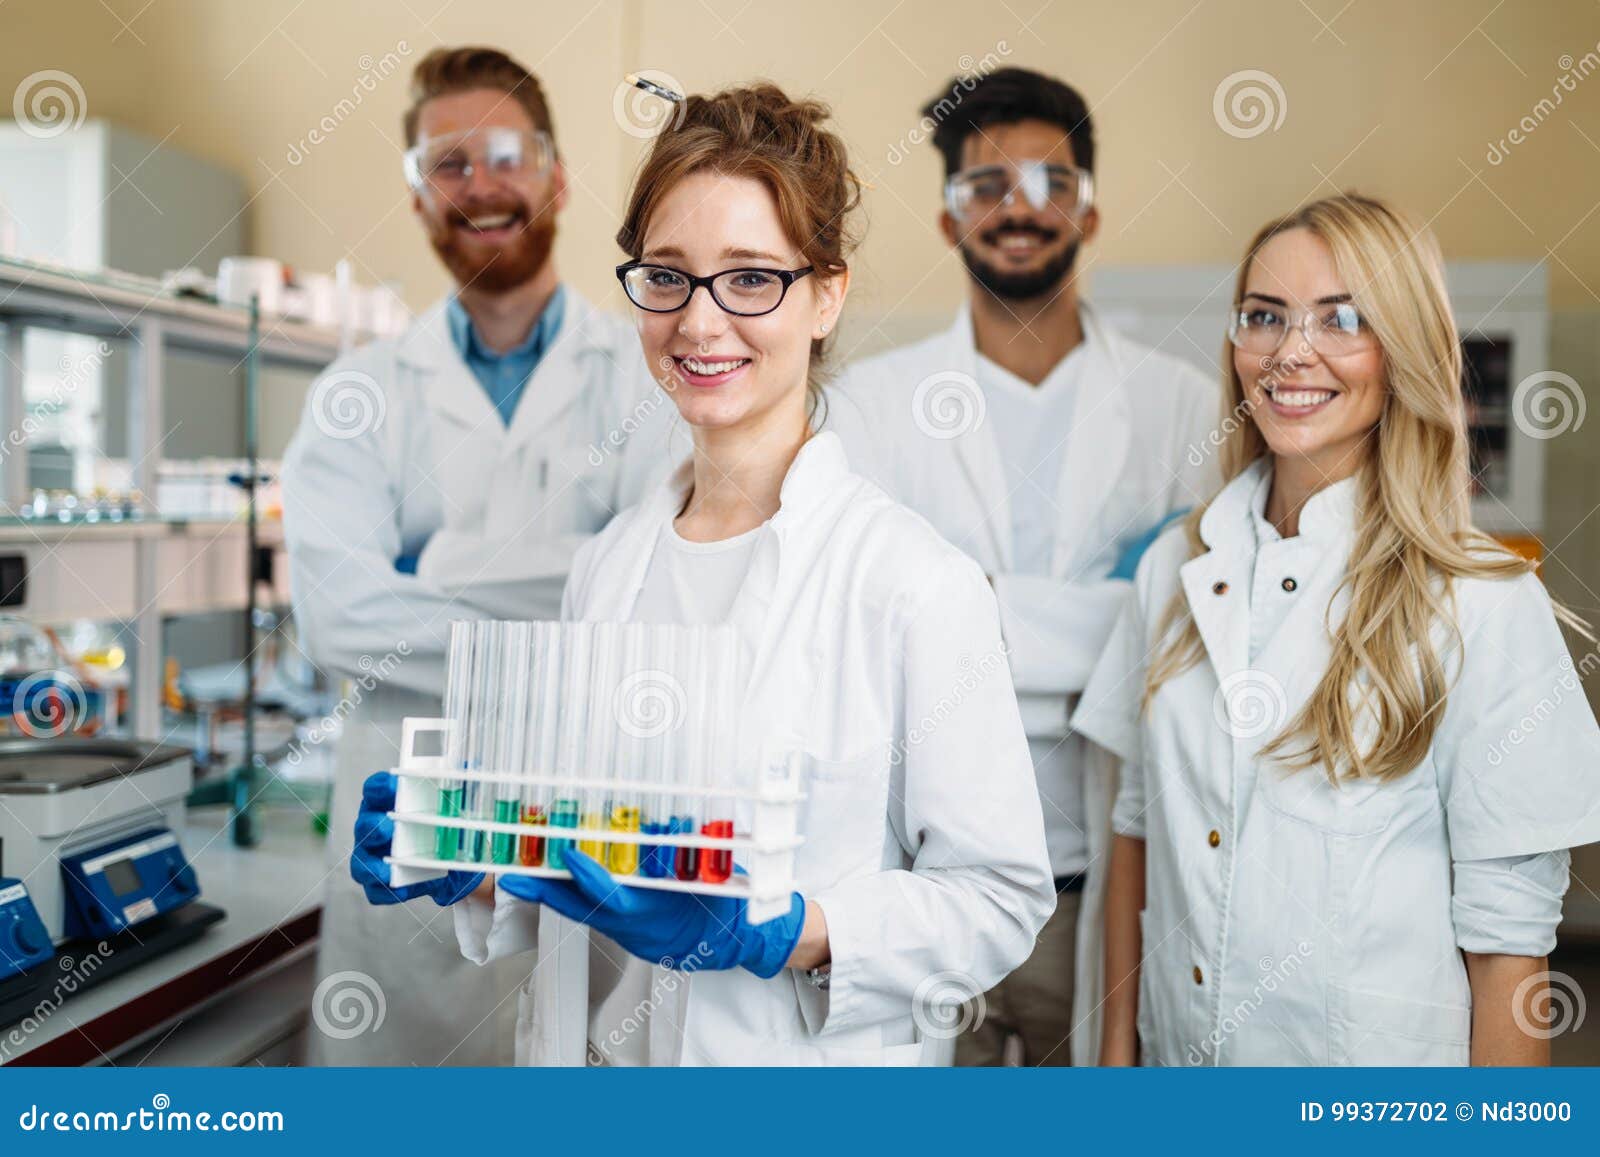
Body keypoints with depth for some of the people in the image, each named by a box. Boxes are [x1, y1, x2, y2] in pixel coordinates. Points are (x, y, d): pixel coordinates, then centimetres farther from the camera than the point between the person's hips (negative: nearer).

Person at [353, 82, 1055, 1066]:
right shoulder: (608, 563, 0)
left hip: (816, 1061, -5)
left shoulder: (918, 579, -18)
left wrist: (781, 933, -27)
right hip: (604, 1046, 5)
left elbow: (1001, 901, -15)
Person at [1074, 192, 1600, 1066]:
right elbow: (1138, 824, 5)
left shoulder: (1481, 603, -15)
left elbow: (1508, 924, -13)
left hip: (1378, 1056, -4)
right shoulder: (1176, 567, -1)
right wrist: (1118, 1048, 4)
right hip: (1177, 1045, 4)